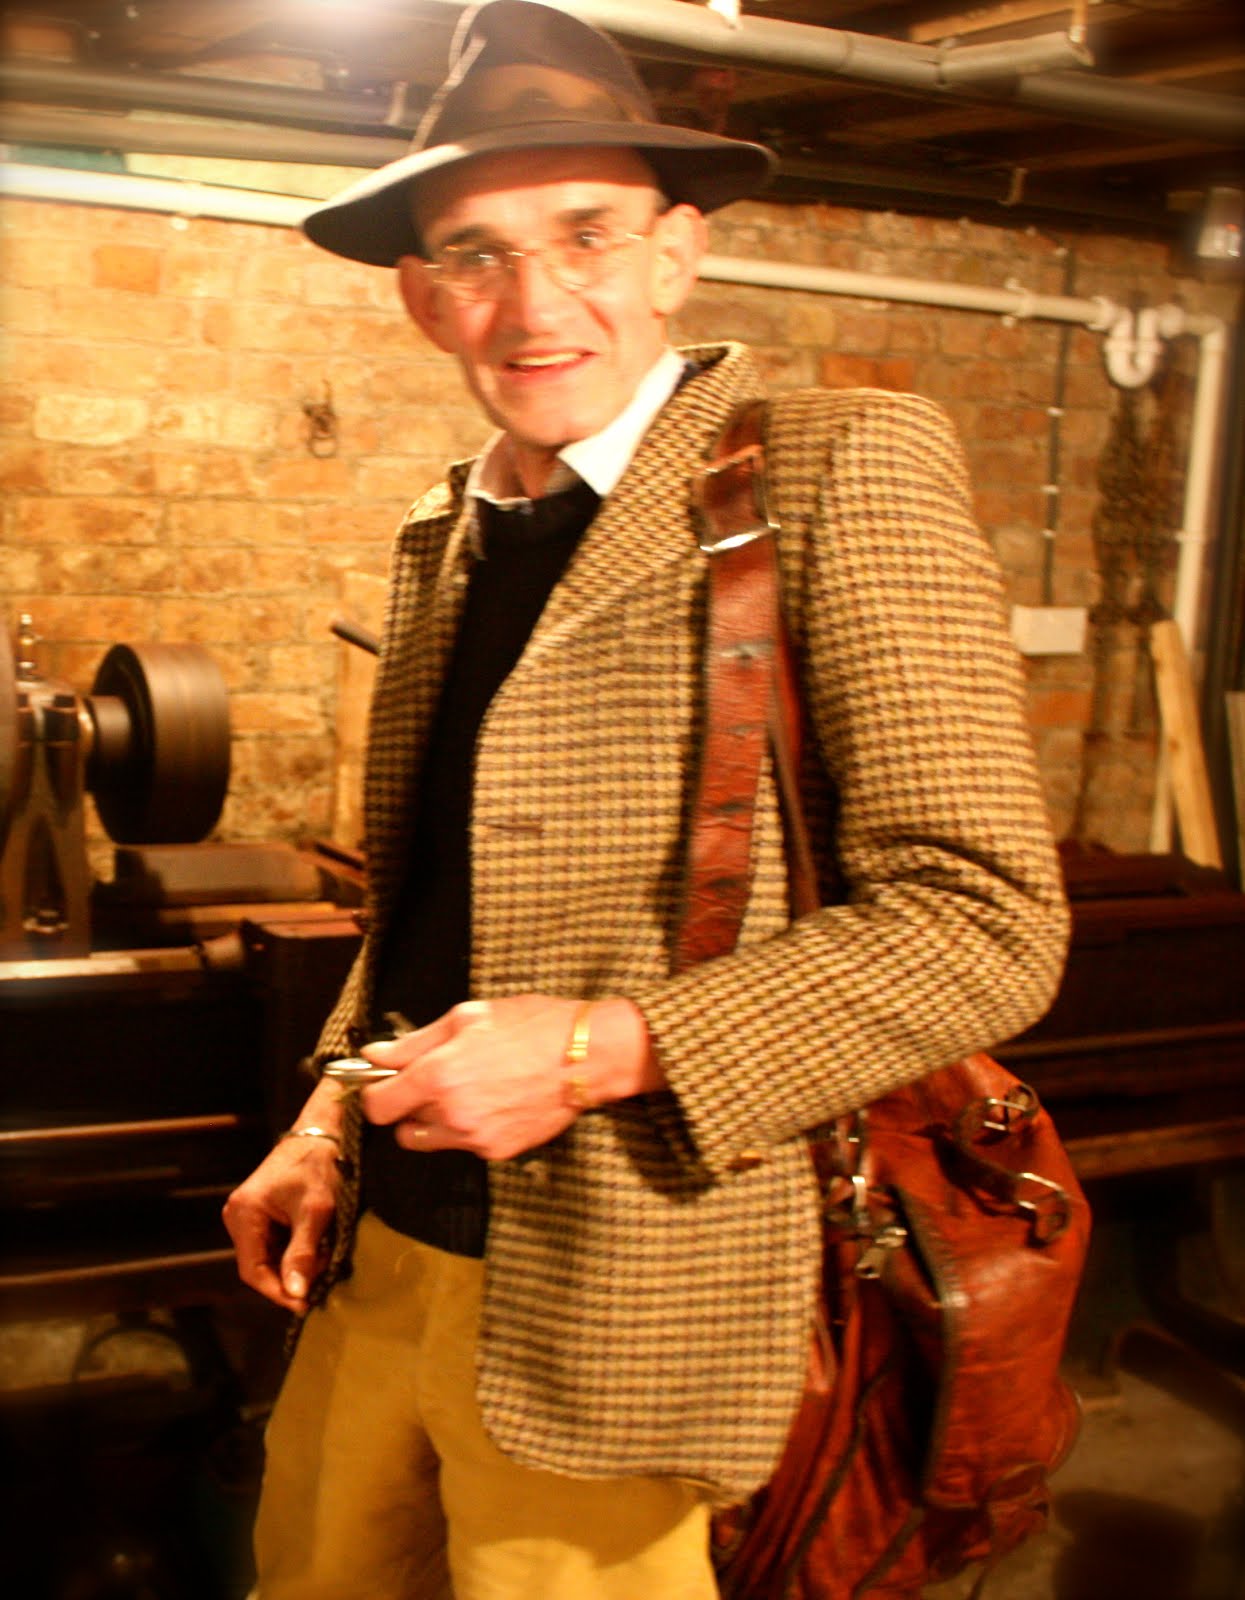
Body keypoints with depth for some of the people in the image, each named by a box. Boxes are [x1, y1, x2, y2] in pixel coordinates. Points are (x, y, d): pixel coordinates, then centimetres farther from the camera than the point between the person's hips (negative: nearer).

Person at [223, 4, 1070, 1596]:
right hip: (388, 1253, 7)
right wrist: (325, 1126, 10)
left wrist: (600, 1050, -23)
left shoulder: (841, 469, -14)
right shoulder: (443, 536, 8)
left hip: (608, 1302, -6)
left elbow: (986, 922, -18)